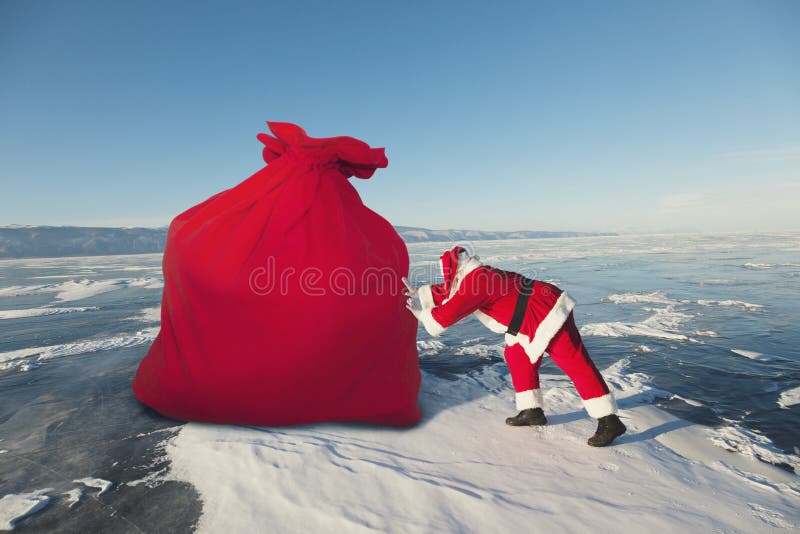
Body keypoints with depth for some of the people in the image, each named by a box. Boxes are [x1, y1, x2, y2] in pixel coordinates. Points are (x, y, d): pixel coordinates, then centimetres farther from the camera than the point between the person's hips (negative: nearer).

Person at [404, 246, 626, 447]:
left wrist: (422, 313, 0)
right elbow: (449, 292, 26)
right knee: (517, 357, 17)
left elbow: (447, 314, -17)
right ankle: (532, 411, 24)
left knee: (577, 365, -8)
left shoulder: (475, 280, -17)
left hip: (548, 317, -11)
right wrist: (419, 292, 22)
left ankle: (609, 421, -2)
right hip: (535, 318, 11)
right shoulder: (478, 276, 14)